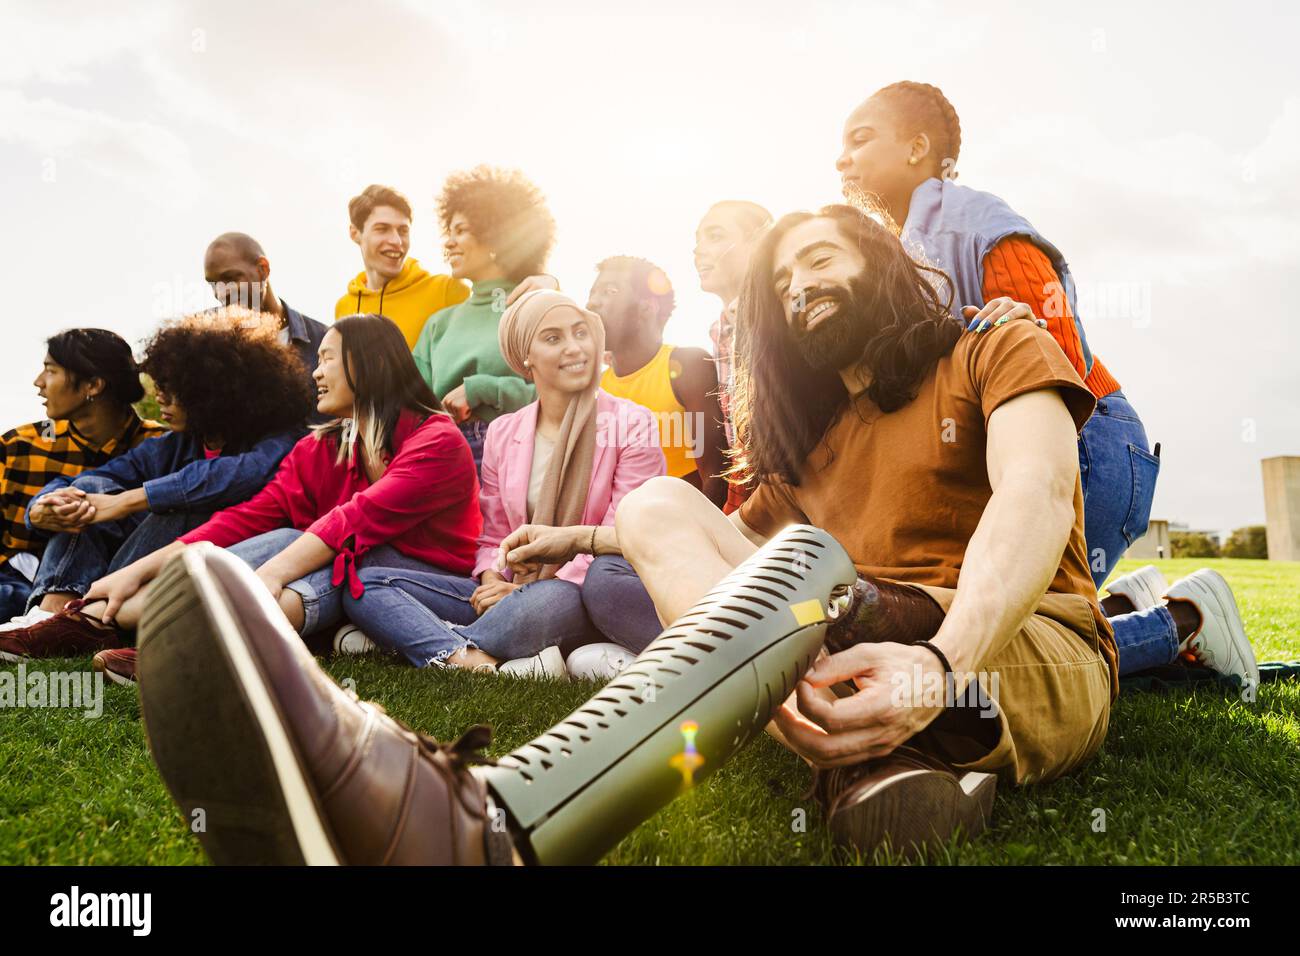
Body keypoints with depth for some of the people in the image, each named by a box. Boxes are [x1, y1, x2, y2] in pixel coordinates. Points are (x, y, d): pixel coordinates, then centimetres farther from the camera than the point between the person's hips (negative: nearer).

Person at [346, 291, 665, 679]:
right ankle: (476, 661, -34)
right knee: (364, 583, -10)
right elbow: (493, 536, 15)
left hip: (587, 597, -5)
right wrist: (492, 583, -8)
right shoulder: (502, 433, 12)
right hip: (513, 592, 5)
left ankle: (417, 638, -19)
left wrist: (530, 589, -16)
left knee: (548, 602, -42)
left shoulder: (631, 426, -2)